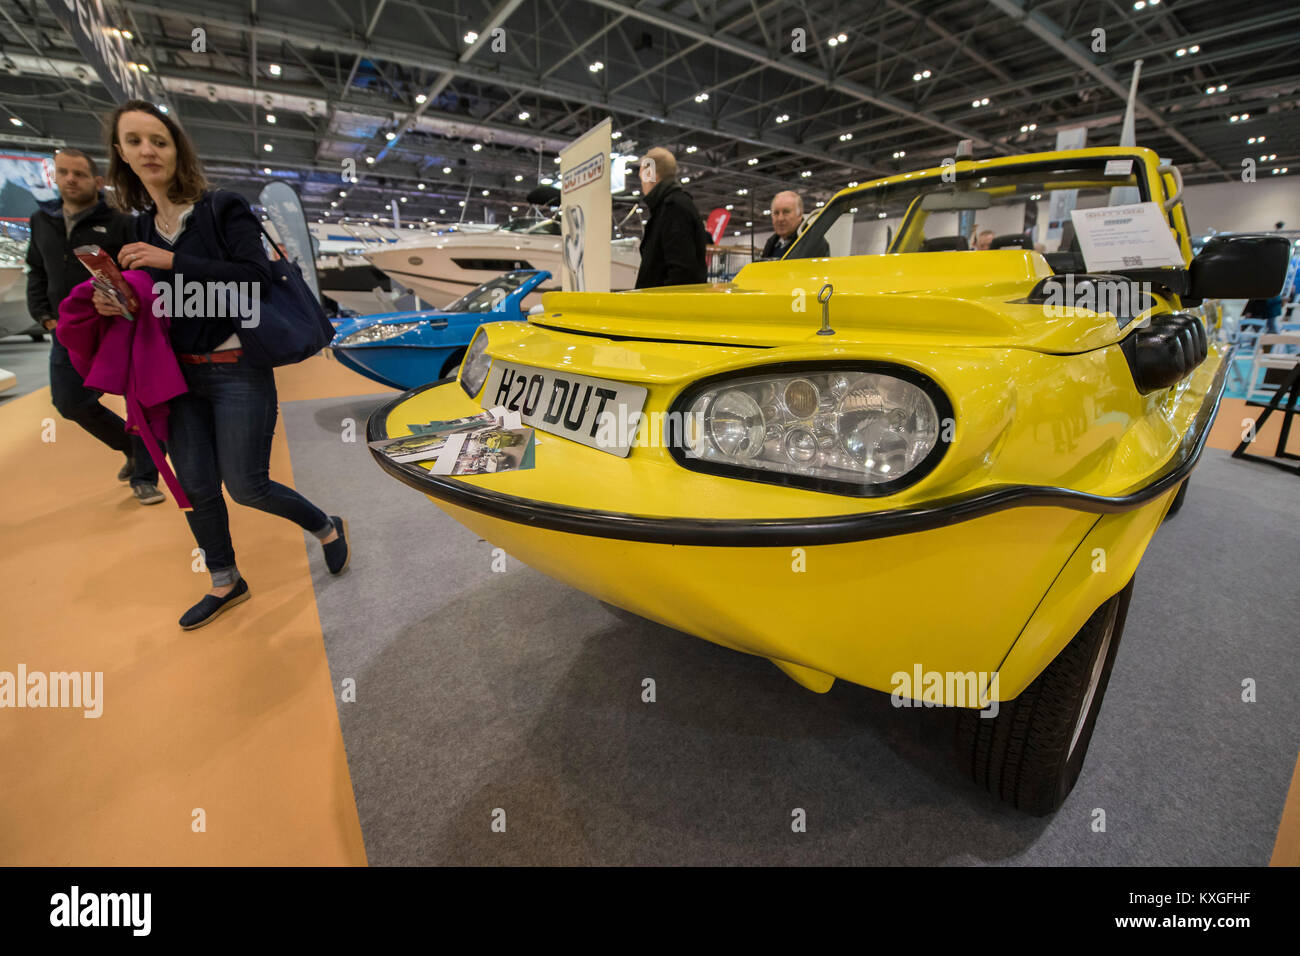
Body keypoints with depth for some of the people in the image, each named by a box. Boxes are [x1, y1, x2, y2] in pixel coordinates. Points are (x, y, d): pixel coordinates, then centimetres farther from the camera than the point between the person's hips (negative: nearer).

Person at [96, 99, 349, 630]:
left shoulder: (224, 207, -5)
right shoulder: (144, 227, 13)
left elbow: (256, 279, -16)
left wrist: (174, 261, -19)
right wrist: (120, 303, -4)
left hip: (239, 370, -6)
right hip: (182, 372, 7)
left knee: (245, 485, -4)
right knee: (196, 486, 10)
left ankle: (326, 527, 23)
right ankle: (225, 583, 27)